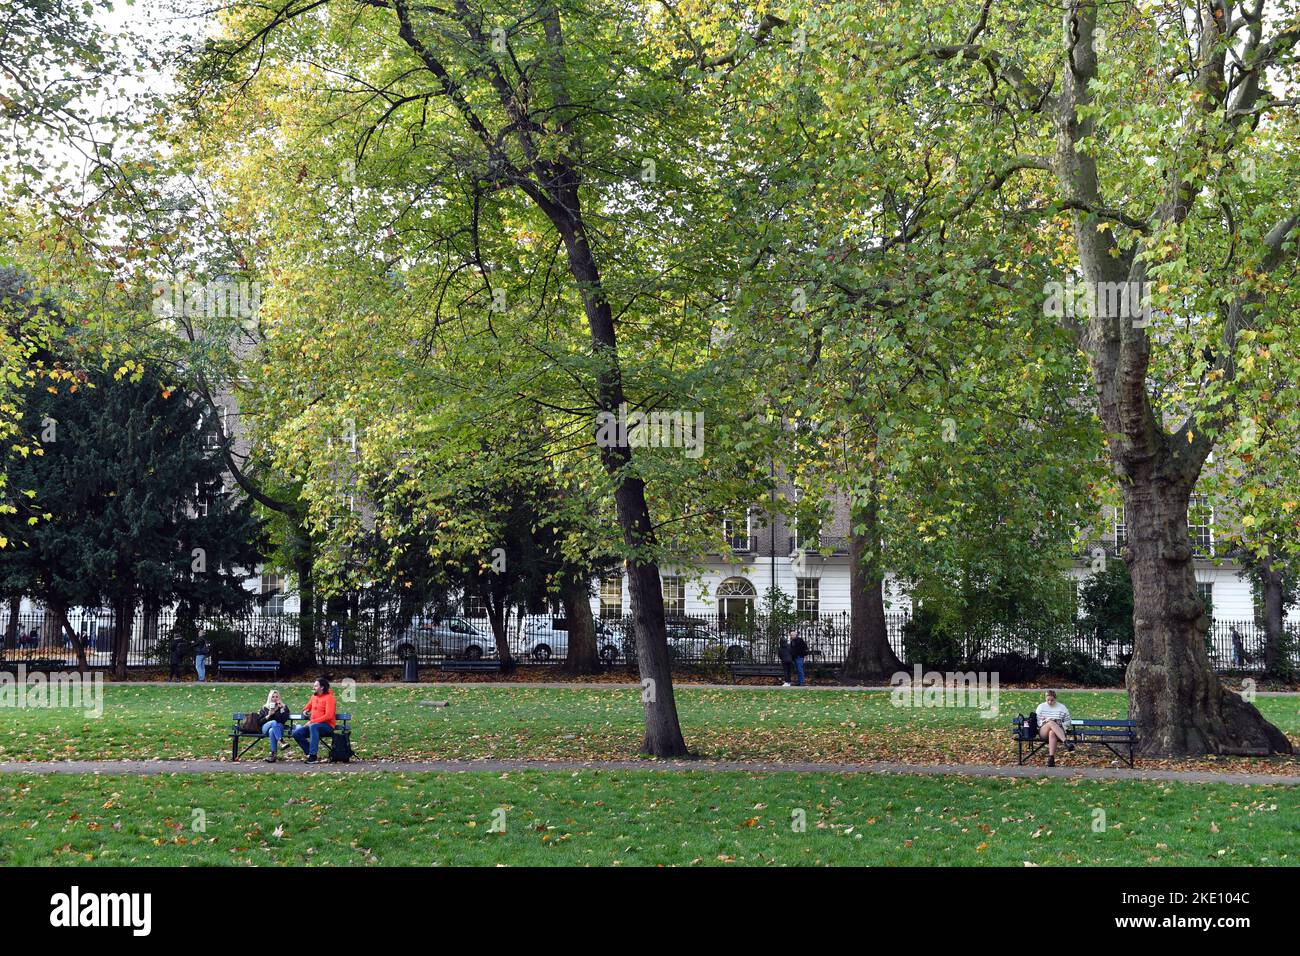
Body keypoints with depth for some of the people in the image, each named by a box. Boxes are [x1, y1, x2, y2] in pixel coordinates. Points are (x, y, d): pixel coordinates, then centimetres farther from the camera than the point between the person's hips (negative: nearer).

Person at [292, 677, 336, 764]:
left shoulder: (329, 697, -8)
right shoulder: (314, 696, 14)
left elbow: (329, 716, -19)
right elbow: (307, 707, 33)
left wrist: (312, 722, -22)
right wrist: (305, 711, 7)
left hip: (327, 726, -7)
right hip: (312, 724, 7)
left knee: (313, 727, -39)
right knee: (297, 733, -13)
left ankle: (313, 755, -40)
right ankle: (309, 753, -6)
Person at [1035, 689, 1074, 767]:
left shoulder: (1062, 707, 16)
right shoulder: (1041, 707, 17)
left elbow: (1067, 722, 15)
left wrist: (1061, 725, -5)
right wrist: (1044, 722, -10)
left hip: (1059, 731, 0)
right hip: (1043, 732, 0)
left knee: (1052, 733, -40)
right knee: (1051, 723, -37)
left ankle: (1051, 758, -49)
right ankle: (1066, 742, -55)